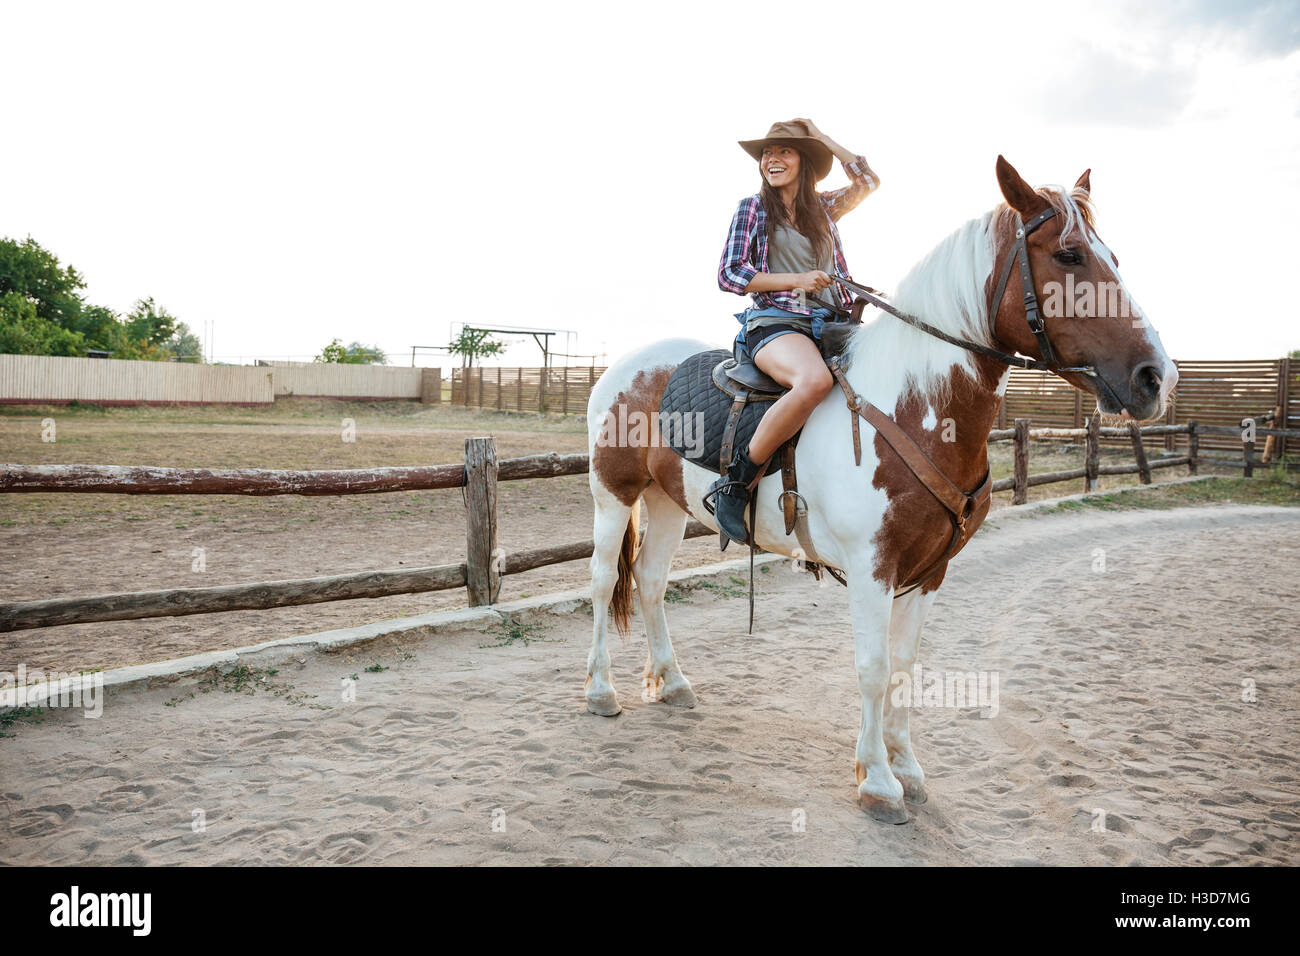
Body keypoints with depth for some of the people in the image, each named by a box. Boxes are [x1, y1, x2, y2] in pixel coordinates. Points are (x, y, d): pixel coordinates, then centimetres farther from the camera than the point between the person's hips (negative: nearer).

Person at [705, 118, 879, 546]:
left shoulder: (823, 207, 22)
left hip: (833, 323, 6)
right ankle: (734, 484, -31)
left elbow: (868, 182, 13)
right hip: (776, 322, -6)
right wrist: (796, 279, -9)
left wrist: (823, 137, 16)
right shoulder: (753, 208, 9)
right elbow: (729, 275, 1)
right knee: (814, 380, -39)